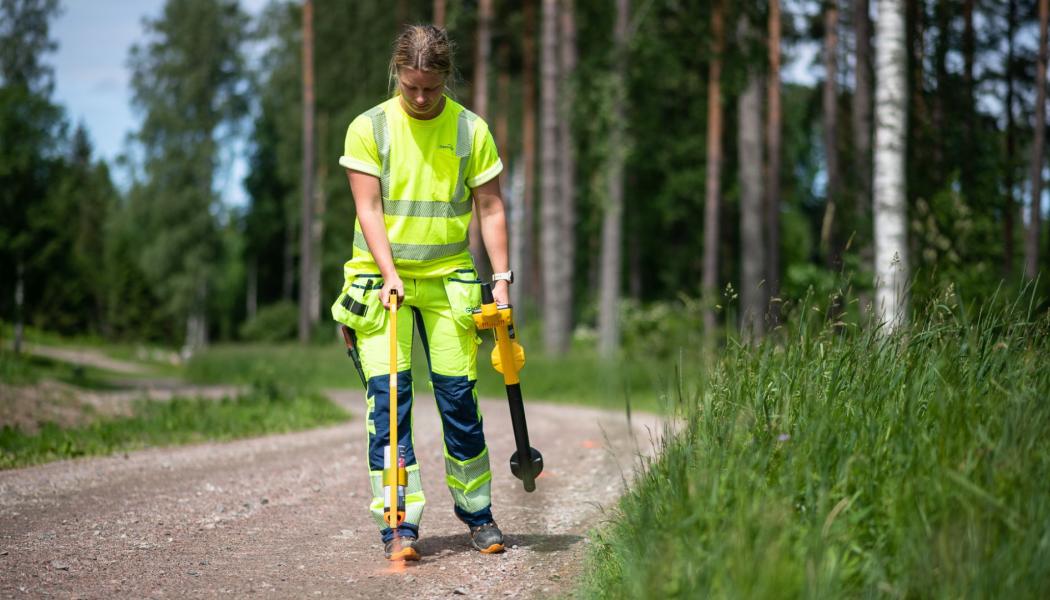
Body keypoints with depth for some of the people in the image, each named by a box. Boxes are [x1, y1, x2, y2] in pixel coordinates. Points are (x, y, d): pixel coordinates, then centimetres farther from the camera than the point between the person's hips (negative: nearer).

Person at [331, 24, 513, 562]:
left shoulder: (471, 131, 2)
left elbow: (490, 208, 4)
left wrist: (502, 277, -4)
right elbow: (368, 208, -7)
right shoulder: (369, 128, -2)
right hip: (381, 279, -1)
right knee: (388, 396, -9)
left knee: (458, 395, 1)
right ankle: (399, 522, -7)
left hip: (448, 278, 1)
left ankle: (476, 510, 18)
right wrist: (389, 273, -18)